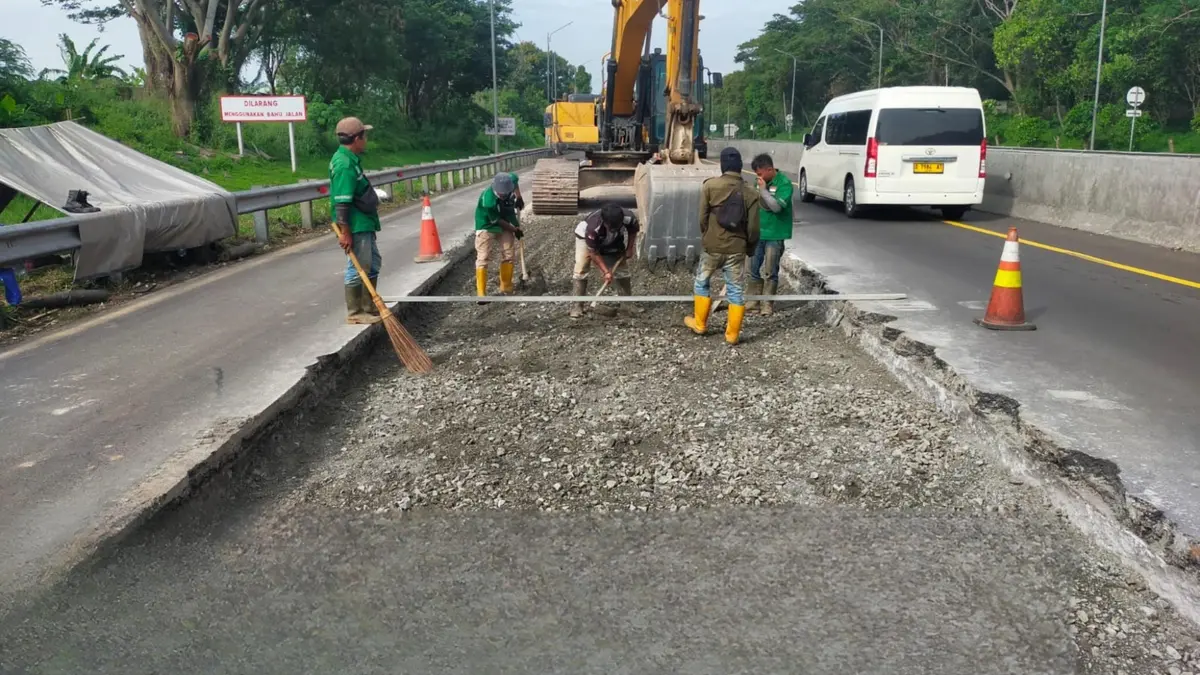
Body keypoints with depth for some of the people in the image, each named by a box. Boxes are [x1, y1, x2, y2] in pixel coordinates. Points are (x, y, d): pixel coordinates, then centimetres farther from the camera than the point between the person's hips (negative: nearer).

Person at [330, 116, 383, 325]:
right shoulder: (345, 165, -20)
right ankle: (355, 313, 9)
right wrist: (345, 232, -24)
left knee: (373, 264, 18)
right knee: (357, 269, -2)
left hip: (364, 224, 11)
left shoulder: (350, 159, 11)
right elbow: (341, 202, -24)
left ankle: (369, 307, 28)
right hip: (355, 227, -11)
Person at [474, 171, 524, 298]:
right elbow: (497, 221, -23)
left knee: (509, 254, 7)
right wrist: (515, 230, -11)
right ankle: (481, 293, -12)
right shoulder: (488, 201, -37)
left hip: (506, 224, 6)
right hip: (487, 226, -6)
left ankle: (506, 287, 19)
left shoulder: (509, 181, -22)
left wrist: (518, 196, -3)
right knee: (483, 257, -12)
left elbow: (514, 177, 6)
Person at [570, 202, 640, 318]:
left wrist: (629, 248, -13)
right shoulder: (593, 227, -43)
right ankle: (577, 306, -12)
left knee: (622, 269, 1)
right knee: (581, 269, -17)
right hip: (586, 237, -4)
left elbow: (633, 230, -8)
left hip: (613, 242, 4)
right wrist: (606, 271, -33)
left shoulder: (629, 218, -34)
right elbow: (593, 252, -31)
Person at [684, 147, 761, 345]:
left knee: (701, 283, 20)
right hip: (737, 249, 1)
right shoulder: (751, 193, -3)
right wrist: (750, 247, 16)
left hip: (711, 246, -1)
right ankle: (732, 334, 13)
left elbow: (703, 218, -5)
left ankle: (699, 324, 28)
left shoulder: (710, 185, -8)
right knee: (735, 290, 9)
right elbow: (753, 228, -3)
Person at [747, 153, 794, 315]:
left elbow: (777, 206, -24)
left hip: (774, 235, -6)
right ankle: (752, 301, 23)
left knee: (770, 272, 1)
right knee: (754, 269, 12)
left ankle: (768, 305, 11)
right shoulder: (761, 181, 5)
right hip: (758, 232, 6)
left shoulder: (784, 183, -14)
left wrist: (763, 189, -23)